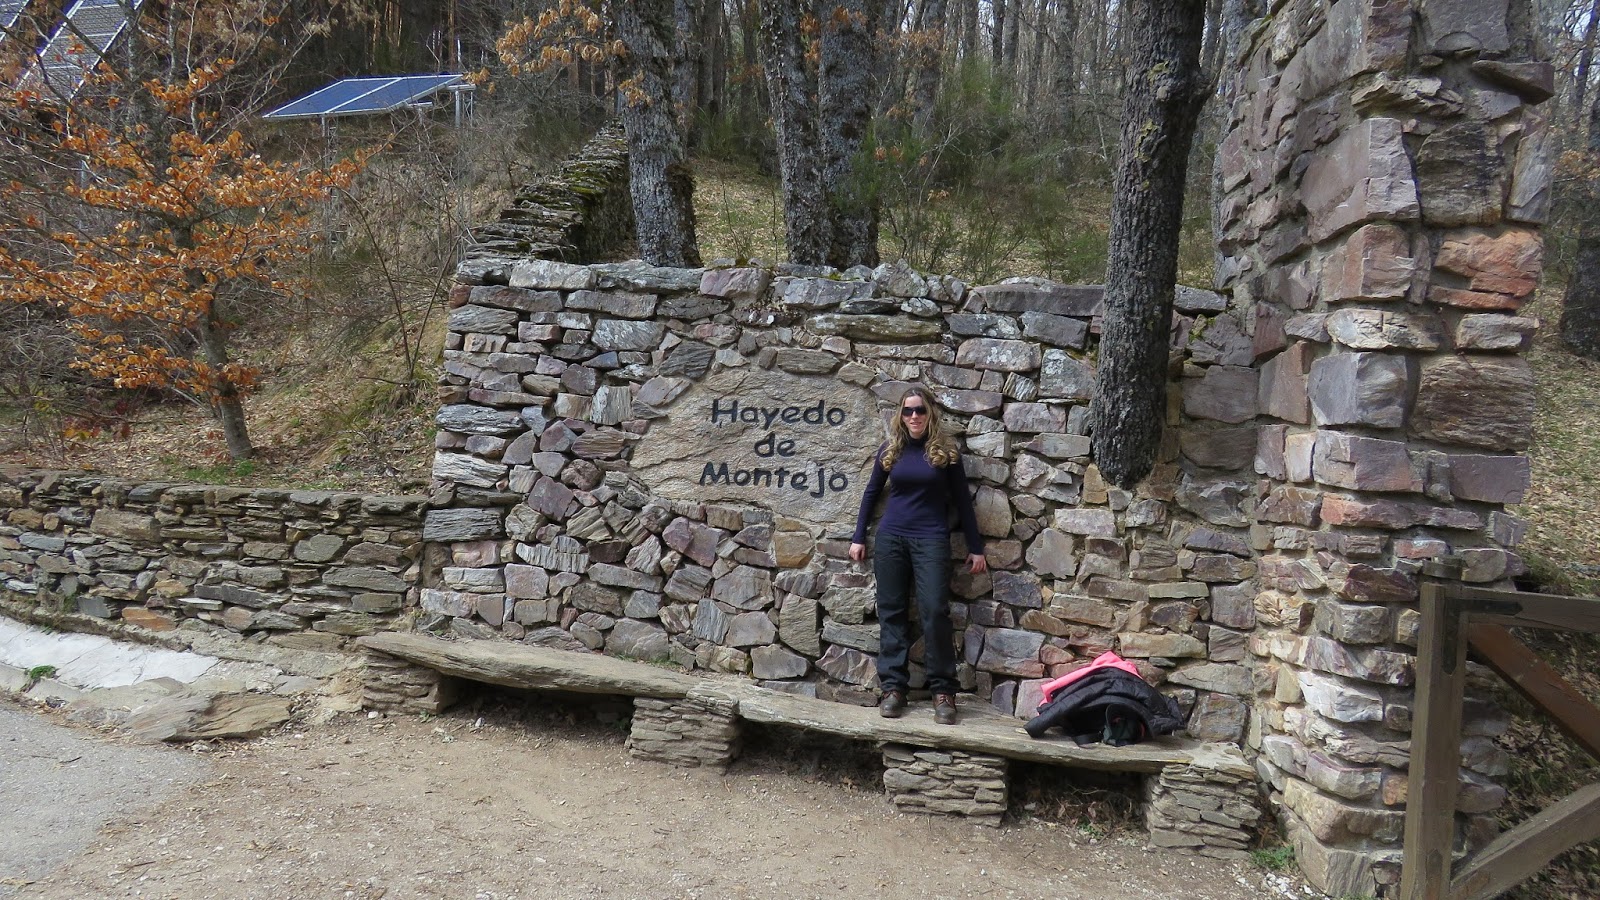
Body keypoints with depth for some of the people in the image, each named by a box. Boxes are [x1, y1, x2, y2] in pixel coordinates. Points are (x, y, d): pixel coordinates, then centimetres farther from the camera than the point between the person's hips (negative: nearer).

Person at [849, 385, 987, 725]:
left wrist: (976, 548, 3)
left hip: (931, 540, -3)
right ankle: (893, 687, 9)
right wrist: (858, 538, 13)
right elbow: (871, 492, 16)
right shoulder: (890, 449, 7)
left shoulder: (945, 451, 1)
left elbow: (962, 500, 4)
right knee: (891, 611, 3)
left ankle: (944, 690, -2)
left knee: (935, 611, -12)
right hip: (891, 538, 3)